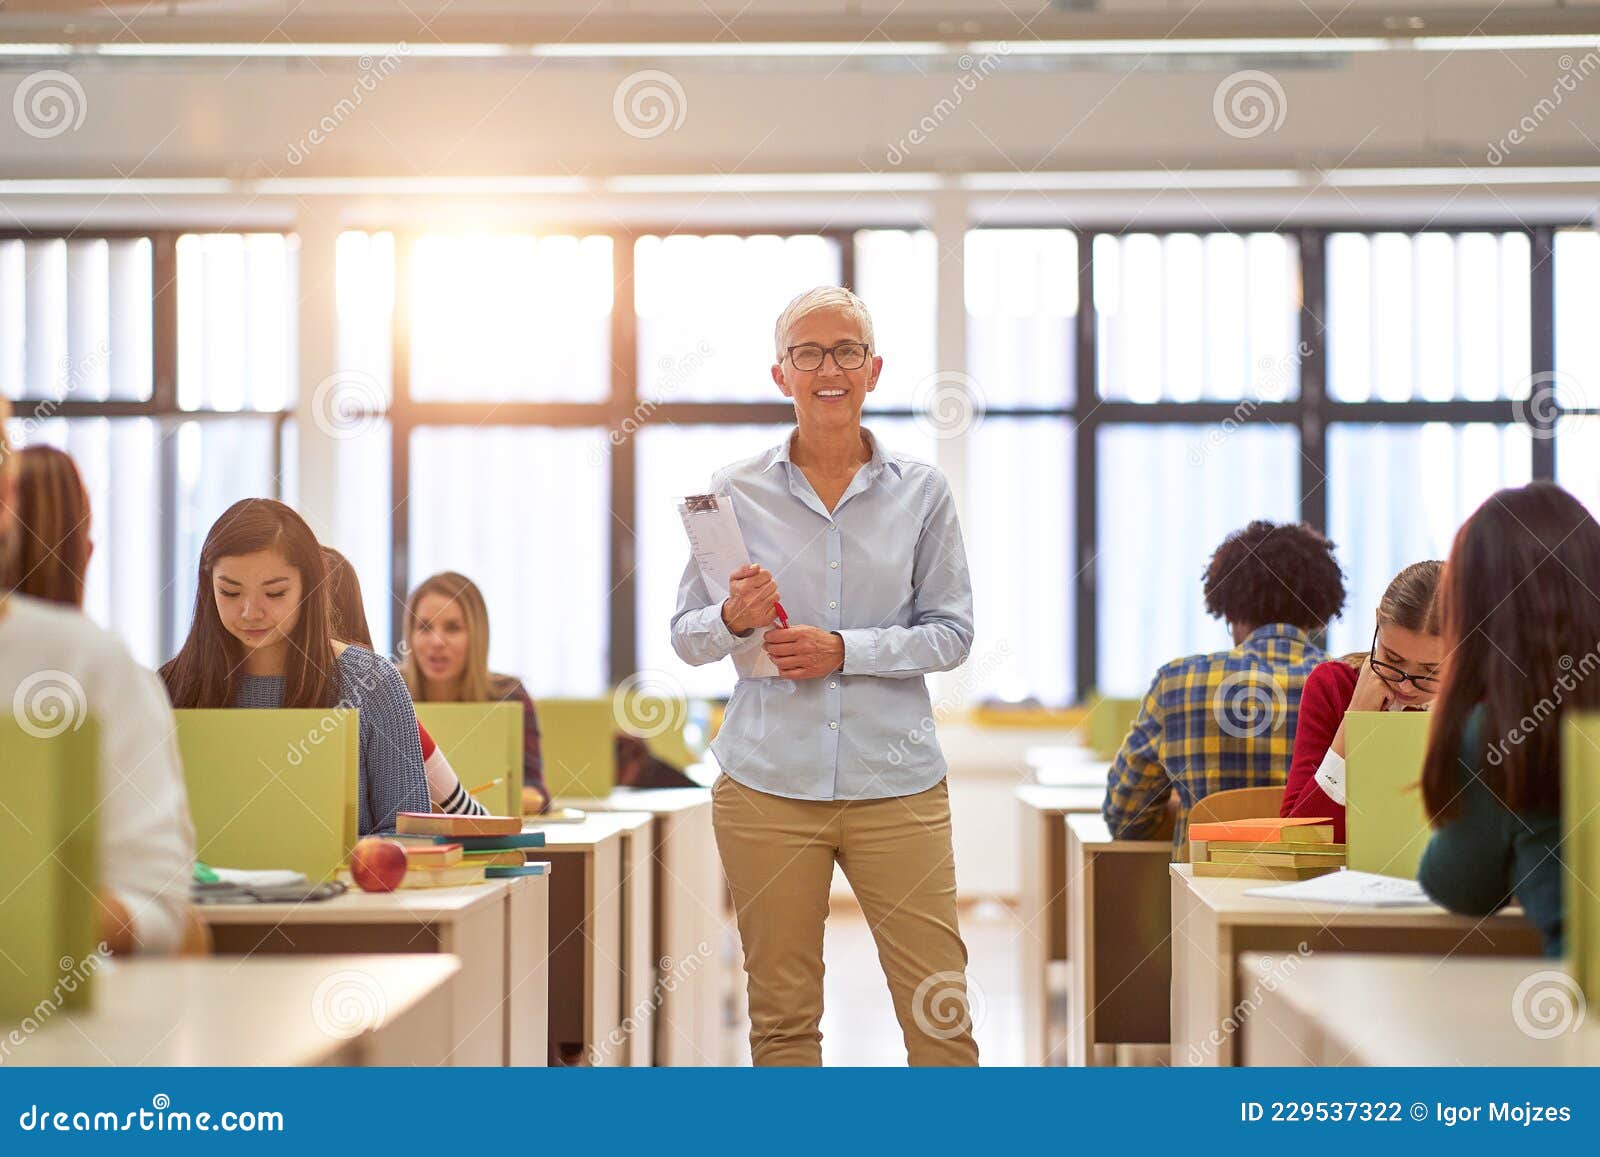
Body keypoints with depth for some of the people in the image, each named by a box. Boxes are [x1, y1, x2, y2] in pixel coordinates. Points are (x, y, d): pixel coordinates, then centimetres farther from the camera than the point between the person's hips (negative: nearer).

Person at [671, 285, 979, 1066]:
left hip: (896, 784, 0)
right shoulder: (736, 490, 4)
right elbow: (686, 638, 6)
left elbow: (953, 634, 3)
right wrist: (733, 619, -15)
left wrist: (845, 650, -11)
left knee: (939, 1009, -2)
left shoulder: (919, 490, 5)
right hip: (769, 785, 0)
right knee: (782, 1013, 5)